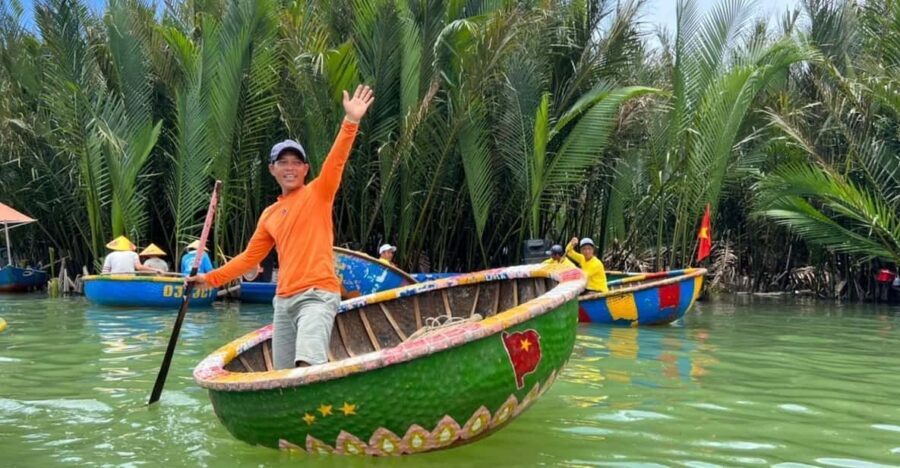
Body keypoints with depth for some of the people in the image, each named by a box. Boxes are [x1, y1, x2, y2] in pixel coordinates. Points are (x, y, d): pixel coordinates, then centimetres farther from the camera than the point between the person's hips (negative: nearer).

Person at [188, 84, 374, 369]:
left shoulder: (318, 193, 3)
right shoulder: (269, 216, 19)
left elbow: (335, 162, -14)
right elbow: (250, 257, 27)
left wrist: (350, 122, -29)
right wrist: (211, 278, 25)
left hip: (317, 295, -6)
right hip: (283, 300, 6)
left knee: (309, 364, -28)